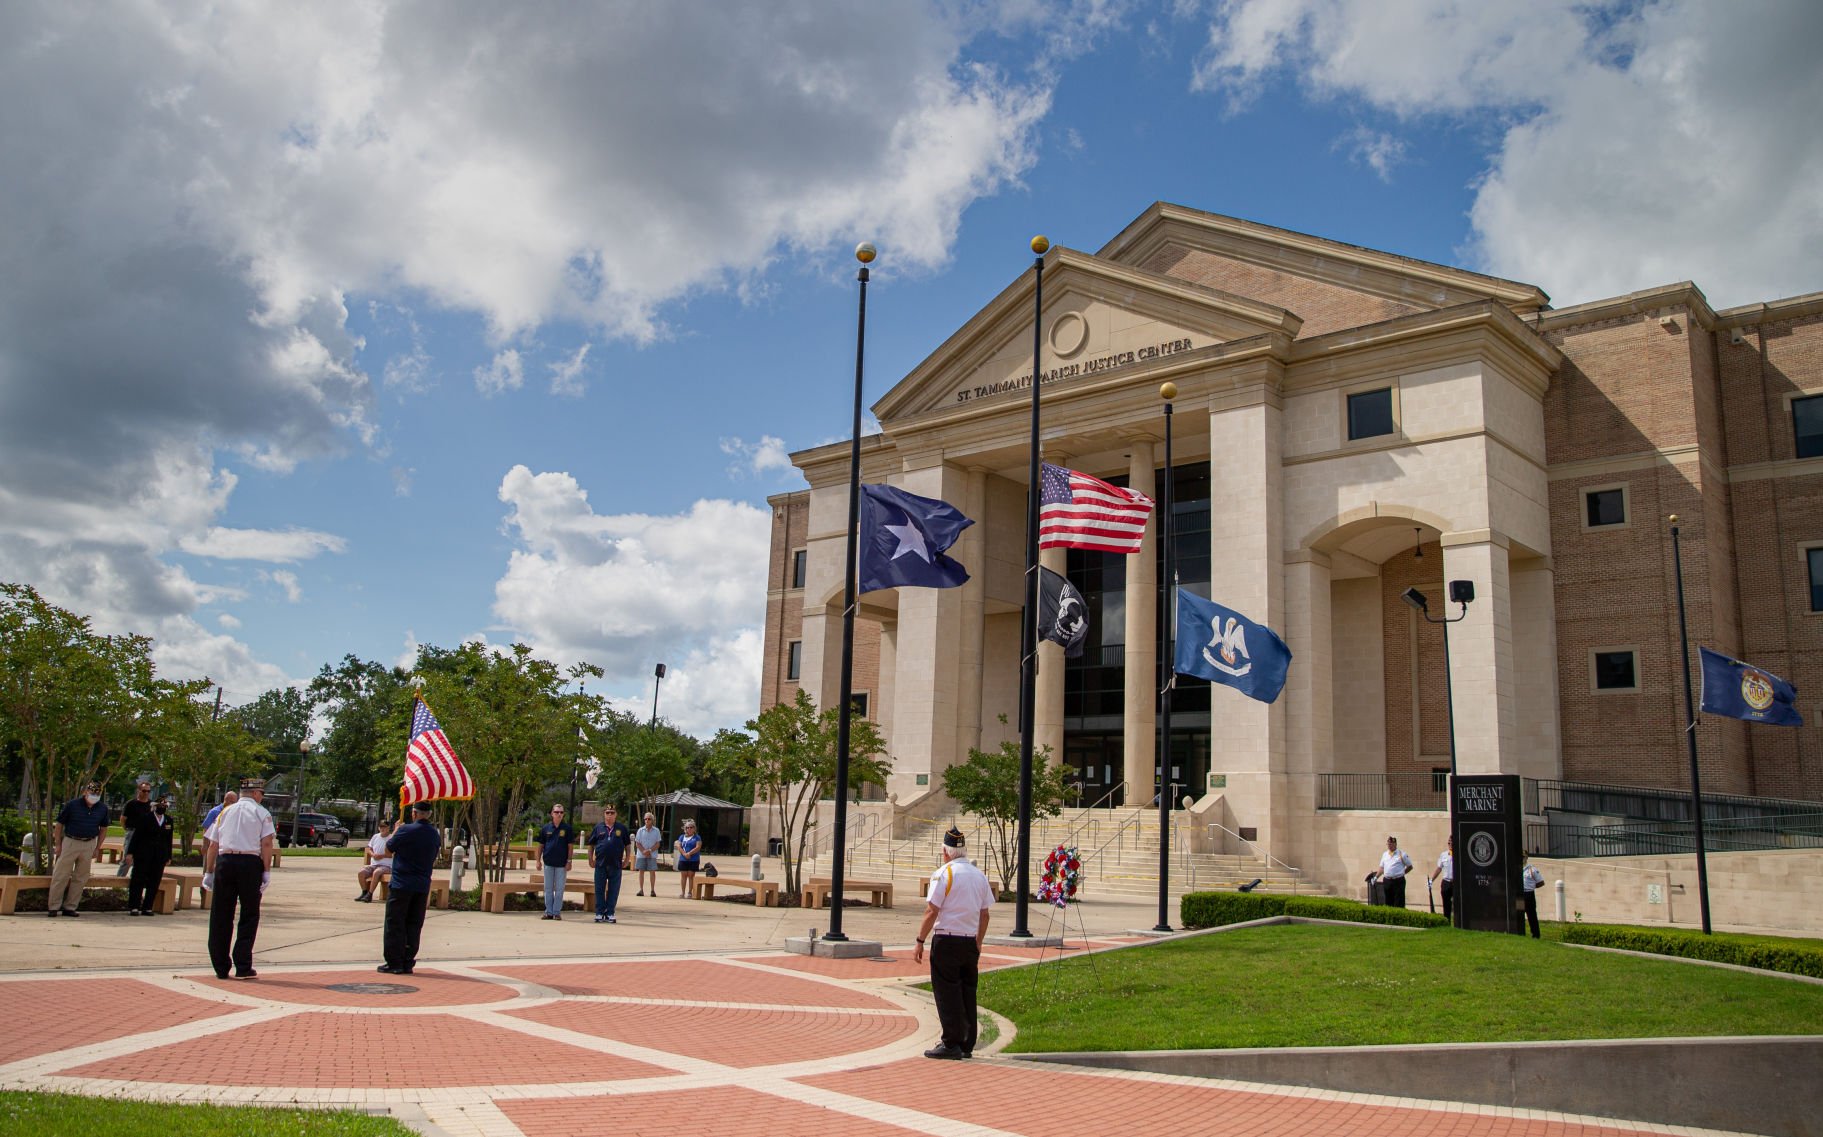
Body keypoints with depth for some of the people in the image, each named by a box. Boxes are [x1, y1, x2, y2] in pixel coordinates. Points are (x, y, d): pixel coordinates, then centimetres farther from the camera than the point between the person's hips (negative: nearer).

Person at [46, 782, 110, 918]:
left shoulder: (102, 809, 3)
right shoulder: (72, 805, -7)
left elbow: (103, 828, 14)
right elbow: (59, 824, -1)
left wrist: (97, 848, 11)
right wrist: (57, 845, -4)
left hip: (89, 845, 3)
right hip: (70, 842, -3)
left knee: (80, 878, 6)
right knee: (60, 876, -3)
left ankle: (70, 907, 14)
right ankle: (53, 907, 4)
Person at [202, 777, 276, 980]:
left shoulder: (225, 812, 18)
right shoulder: (261, 812, 7)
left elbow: (212, 844, 14)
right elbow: (266, 843, -5)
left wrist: (209, 872, 17)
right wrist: (267, 872, -5)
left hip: (224, 861, 3)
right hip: (250, 862, -3)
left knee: (220, 916, 8)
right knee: (249, 915, 4)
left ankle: (221, 968, 11)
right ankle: (243, 967, 2)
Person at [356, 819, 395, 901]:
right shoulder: (375, 836, 13)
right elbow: (369, 849, 19)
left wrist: (382, 856, -19)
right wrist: (373, 854, -3)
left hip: (386, 866, -6)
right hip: (373, 864, 6)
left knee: (376, 872, -36)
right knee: (361, 873, -20)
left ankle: (370, 895, -29)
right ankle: (364, 892, -5)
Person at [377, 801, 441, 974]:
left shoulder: (407, 830, -13)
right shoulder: (436, 834, 6)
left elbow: (388, 848, 1)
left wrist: (395, 830, 14)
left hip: (401, 885, -5)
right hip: (423, 886, 5)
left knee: (394, 925, 2)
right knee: (413, 926, 10)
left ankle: (394, 963, 2)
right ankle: (407, 963, 12)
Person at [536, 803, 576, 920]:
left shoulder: (567, 828, 0)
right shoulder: (546, 828, 5)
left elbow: (570, 846, -1)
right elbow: (540, 845, 10)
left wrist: (569, 861, -6)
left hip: (562, 864, -2)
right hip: (548, 862, 2)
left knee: (559, 889, 1)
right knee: (548, 889, 7)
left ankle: (557, 912, 7)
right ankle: (549, 912, 13)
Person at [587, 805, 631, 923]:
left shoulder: (621, 828, 6)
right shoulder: (598, 827, 7)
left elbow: (628, 845, 9)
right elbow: (591, 845, 11)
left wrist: (627, 859, 2)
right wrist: (591, 860, 5)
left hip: (616, 865, 0)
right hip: (600, 864, 0)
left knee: (613, 891, 3)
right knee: (599, 890, 4)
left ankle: (610, 914, 11)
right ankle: (599, 913, 11)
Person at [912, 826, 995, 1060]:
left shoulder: (943, 874, -8)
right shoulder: (979, 876, 11)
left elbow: (932, 911, -12)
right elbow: (985, 914, 13)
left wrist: (920, 942, -7)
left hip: (946, 940, -6)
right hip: (970, 941, 6)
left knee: (947, 994, -1)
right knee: (967, 993, 11)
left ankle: (951, 1044, -1)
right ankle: (967, 1045, 15)